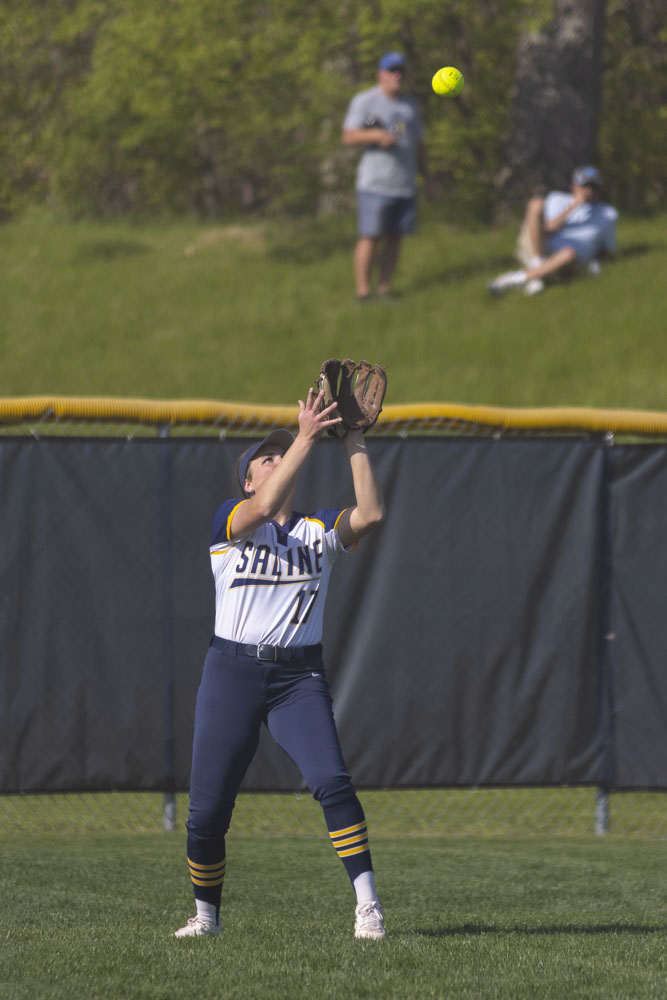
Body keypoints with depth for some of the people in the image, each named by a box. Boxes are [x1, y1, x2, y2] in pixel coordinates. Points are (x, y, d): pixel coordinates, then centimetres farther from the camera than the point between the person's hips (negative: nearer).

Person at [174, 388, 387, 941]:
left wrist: (356, 444, -10)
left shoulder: (321, 530, 10)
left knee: (333, 781, -20)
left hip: (300, 675, 1)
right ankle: (206, 914, 22)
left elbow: (371, 514, -9)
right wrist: (306, 438, -22)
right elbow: (265, 507, -21)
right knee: (207, 809, 0)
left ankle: (367, 906, -19)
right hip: (233, 672, -1)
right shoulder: (229, 522, 1)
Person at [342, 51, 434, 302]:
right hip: (375, 184, -5)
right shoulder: (364, 101, 2)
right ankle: (363, 292, -7)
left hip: (405, 185, 5)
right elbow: (349, 137, -6)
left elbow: (418, 145, 22)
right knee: (370, 237, -10)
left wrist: (427, 180, 18)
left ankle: (384, 290, 7)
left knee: (395, 237, 2)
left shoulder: (410, 105, 19)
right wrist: (376, 135, -23)